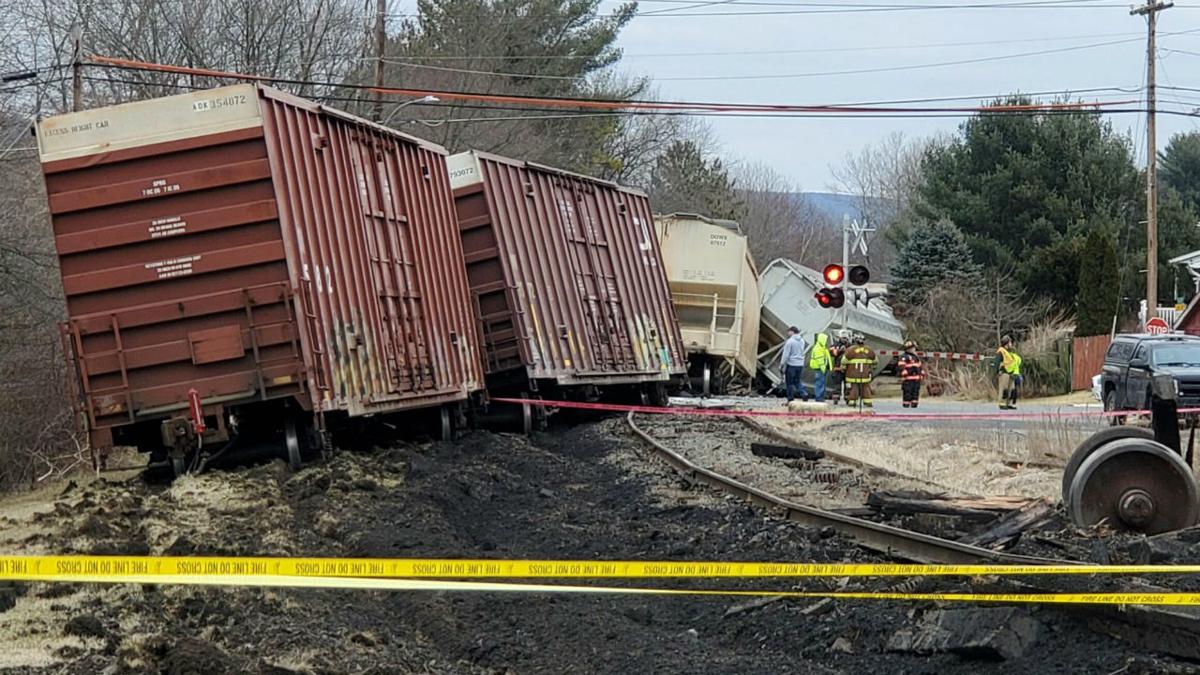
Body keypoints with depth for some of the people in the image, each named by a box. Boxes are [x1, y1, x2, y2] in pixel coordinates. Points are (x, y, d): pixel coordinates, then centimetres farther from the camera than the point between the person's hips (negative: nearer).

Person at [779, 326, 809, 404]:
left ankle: (790, 400, 5)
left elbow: (786, 354, -12)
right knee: (797, 381, 16)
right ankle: (804, 394, -4)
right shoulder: (802, 341, 8)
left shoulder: (790, 341, -13)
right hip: (800, 364, 6)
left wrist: (782, 364, -6)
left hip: (791, 364, -6)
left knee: (789, 383, 3)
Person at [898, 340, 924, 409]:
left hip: (917, 379, 8)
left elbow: (920, 366, 29)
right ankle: (906, 404, -9)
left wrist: (922, 374, 20)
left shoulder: (916, 357, 23)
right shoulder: (904, 357, -6)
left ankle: (914, 403, 10)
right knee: (907, 392, -11)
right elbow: (901, 367, -16)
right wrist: (904, 375, -23)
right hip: (908, 379, -8)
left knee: (916, 392, 6)